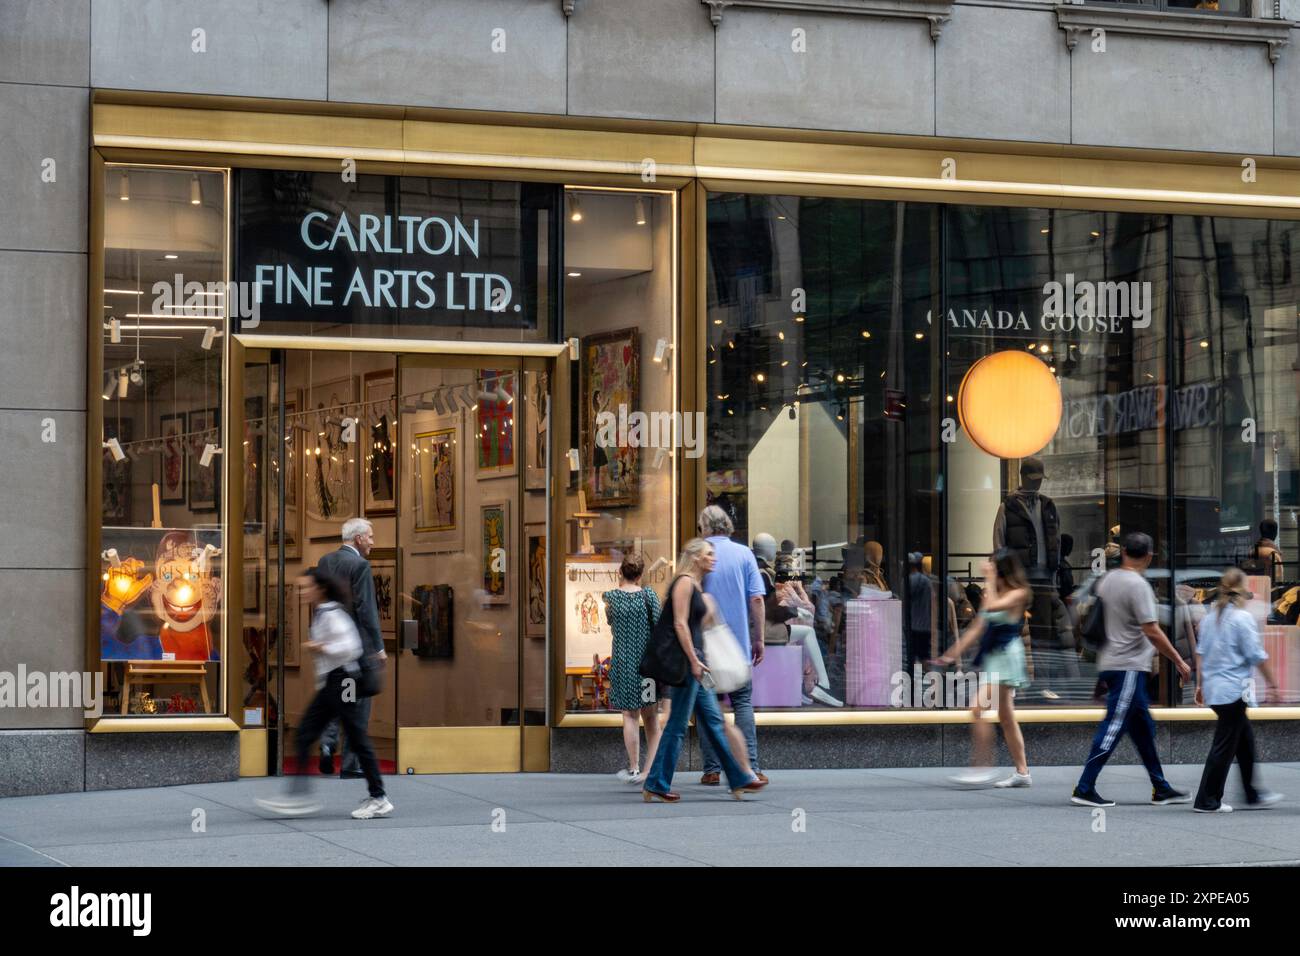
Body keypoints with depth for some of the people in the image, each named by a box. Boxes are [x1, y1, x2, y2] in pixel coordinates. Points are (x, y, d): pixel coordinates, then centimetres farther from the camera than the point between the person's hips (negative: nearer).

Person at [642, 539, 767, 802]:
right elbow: (680, 624, -18)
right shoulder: (684, 582, -11)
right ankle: (656, 785, -1)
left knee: (713, 721, 10)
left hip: (694, 660, 10)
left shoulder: (696, 585, 18)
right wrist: (694, 661, -20)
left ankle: (738, 780, 13)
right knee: (677, 725, -6)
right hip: (686, 661, -10)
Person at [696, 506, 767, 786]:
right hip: (738, 644, 1)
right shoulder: (744, 554, 1)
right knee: (743, 702, 6)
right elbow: (757, 599, -2)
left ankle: (712, 770, 5)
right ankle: (750, 767, -5)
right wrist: (759, 639, 5)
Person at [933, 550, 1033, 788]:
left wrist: (990, 580, -15)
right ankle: (1022, 772, 14)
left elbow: (992, 607, -26)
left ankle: (983, 767, -14)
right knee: (1006, 717, 10)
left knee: (979, 709, -16)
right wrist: (953, 653, 14)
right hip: (991, 656, 9)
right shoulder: (995, 592, 14)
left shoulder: (1018, 593, -9)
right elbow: (978, 627, 16)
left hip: (1006, 655, -9)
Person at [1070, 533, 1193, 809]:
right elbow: (1152, 631, -19)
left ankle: (1161, 788, 20)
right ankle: (1084, 789, -8)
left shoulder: (1107, 581, 10)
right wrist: (1179, 662, -11)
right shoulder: (1138, 585, -16)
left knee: (1143, 727, 14)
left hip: (1110, 663, 9)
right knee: (1113, 727, -7)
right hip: (1128, 667, -9)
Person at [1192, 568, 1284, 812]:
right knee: (1224, 746, -2)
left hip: (1213, 688, 8)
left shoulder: (1210, 618, 9)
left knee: (1246, 740, 18)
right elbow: (1258, 656, -13)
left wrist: (1200, 685, 20)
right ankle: (1207, 801, 1)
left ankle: (1253, 795, 25)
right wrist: (1272, 683, -3)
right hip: (1234, 689, -8)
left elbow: (1200, 653, 13)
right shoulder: (1243, 618, -13)